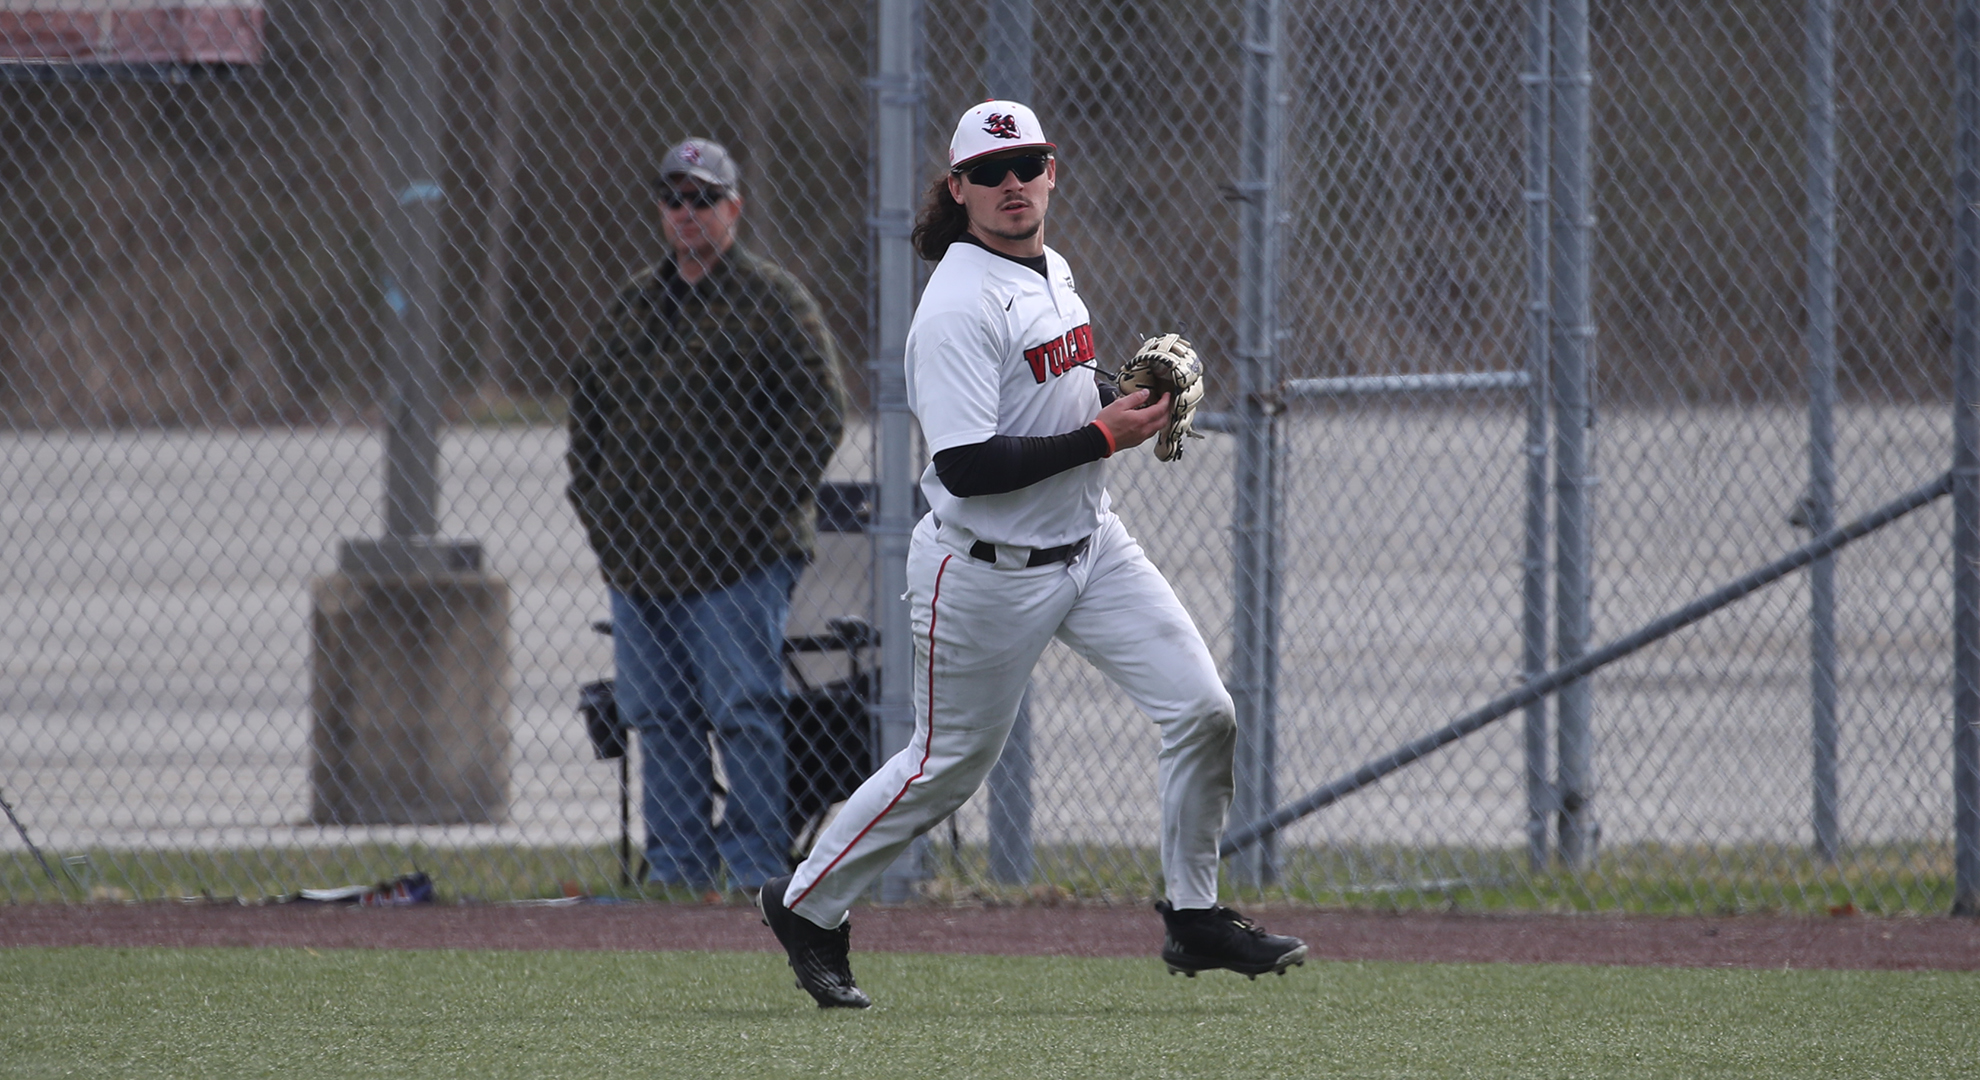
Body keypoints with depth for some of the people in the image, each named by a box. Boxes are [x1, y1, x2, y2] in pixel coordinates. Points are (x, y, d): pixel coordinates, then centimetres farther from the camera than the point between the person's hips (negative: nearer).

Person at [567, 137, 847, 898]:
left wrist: (758, 509, -14)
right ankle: (678, 876, 12)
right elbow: (588, 409, 25)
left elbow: (819, 415, -8)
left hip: (737, 559, -7)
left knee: (744, 716, -9)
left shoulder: (773, 301, -2)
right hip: (636, 557, 7)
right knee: (659, 720, 7)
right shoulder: (632, 306, 18)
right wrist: (595, 507, 12)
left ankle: (758, 875, -7)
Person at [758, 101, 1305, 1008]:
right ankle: (806, 904, 25)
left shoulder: (1053, 271, 8)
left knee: (1203, 710, -4)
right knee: (950, 764, 5)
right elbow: (964, 465, -27)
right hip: (986, 572, -7)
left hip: (1090, 547, 7)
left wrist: (1128, 408, 5)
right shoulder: (958, 305, -20)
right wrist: (1100, 436, -25)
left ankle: (1195, 916, 9)